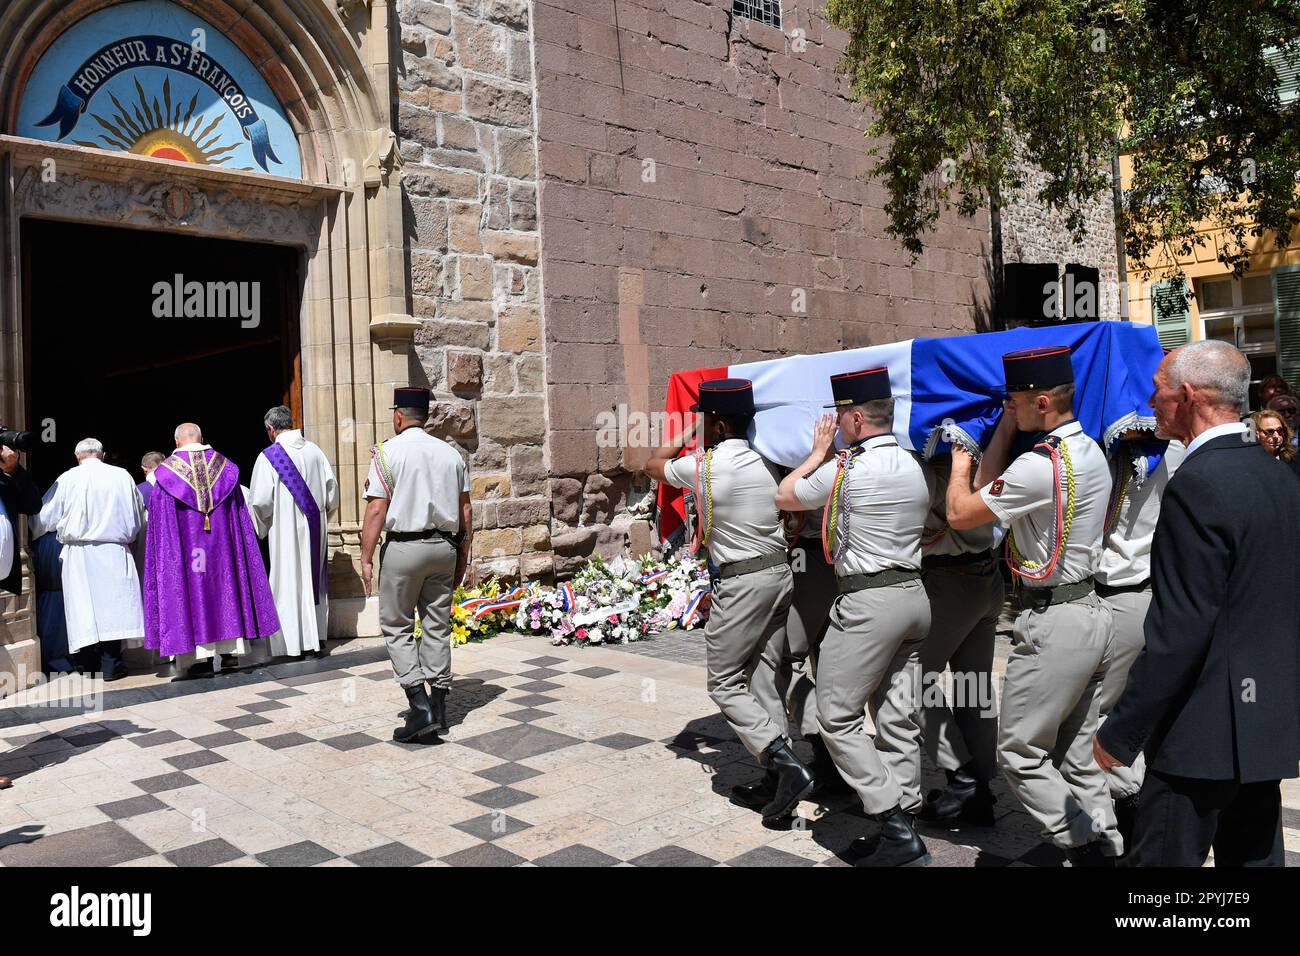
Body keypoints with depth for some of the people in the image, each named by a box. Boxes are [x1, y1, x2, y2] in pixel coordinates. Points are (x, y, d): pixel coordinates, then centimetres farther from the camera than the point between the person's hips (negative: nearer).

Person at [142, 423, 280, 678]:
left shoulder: (167, 472, -2)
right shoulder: (224, 466, 5)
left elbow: (160, 524, -2)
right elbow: (239, 514, 7)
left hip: (183, 544, -2)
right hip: (220, 543, 3)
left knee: (187, 592, 1)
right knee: (219, 590, 9)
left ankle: (196, 659, -3)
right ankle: (215, 657, 10)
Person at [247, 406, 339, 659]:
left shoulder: (269, 456, -11)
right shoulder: (314, 451, 2)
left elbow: (260, 501, -13)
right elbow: (333, 492, 5)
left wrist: (258, 528, 5)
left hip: (286, 532, -4)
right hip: (315, 530, 4)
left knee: (288, 582, 3)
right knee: (314, 581, 14)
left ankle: (292, 643, 6)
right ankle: (317, 637, 19)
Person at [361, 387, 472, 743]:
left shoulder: (387, 452, -5)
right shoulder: (451, 453, 8)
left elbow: (376, 510, -11)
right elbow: (465, 510, 8)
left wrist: (366, 558, -7)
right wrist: (463, 558, 15)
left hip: (403, 546, -4)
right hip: (444, 546, 5)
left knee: (397, 627, 5)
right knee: (437, 626, 11)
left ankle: (420, 706, -6)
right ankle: (438, 708, 15)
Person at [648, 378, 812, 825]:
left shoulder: (704, 466, -10)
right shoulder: (766, 462, 3)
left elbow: (654, 464, 9)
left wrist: (687, 432, 19)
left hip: (740, 583, -6)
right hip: (780, 574, 7)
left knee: (724, 683, 5)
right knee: (764, 679, 13)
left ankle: (785, 763, -8)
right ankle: (775, 782, 15)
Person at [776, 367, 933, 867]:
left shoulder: (845, 469, -12)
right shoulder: (913, 467, 11)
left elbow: (784, 497, 2)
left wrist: (818, 451, 15)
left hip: (868, 600, -8)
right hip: (914, 595, 8)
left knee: (837, 717, 0)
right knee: (898, 720, 10)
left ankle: (895, 826, -3)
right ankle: (901, 830, 15)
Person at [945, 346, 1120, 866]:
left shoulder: (1041, 465, -21)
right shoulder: (1088, 450, 9)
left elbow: (960, 513, -9)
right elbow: (991, 485, 11)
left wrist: (959, 467, 8)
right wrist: (1005, 429, 11)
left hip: (1054, 622, -10)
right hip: (1091, 612, 10)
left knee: (1021, 753, 1)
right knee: (1077, 757, 15)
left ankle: (1084, 847, 2)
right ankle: (1107, 848, 19)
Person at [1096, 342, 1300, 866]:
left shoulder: (1198, 484, -20)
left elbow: (1179, 630, -23)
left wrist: (1122, 731, -17)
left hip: (1206, 730, -9)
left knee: (1165, 855, 1)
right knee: (1253, 854, 18)